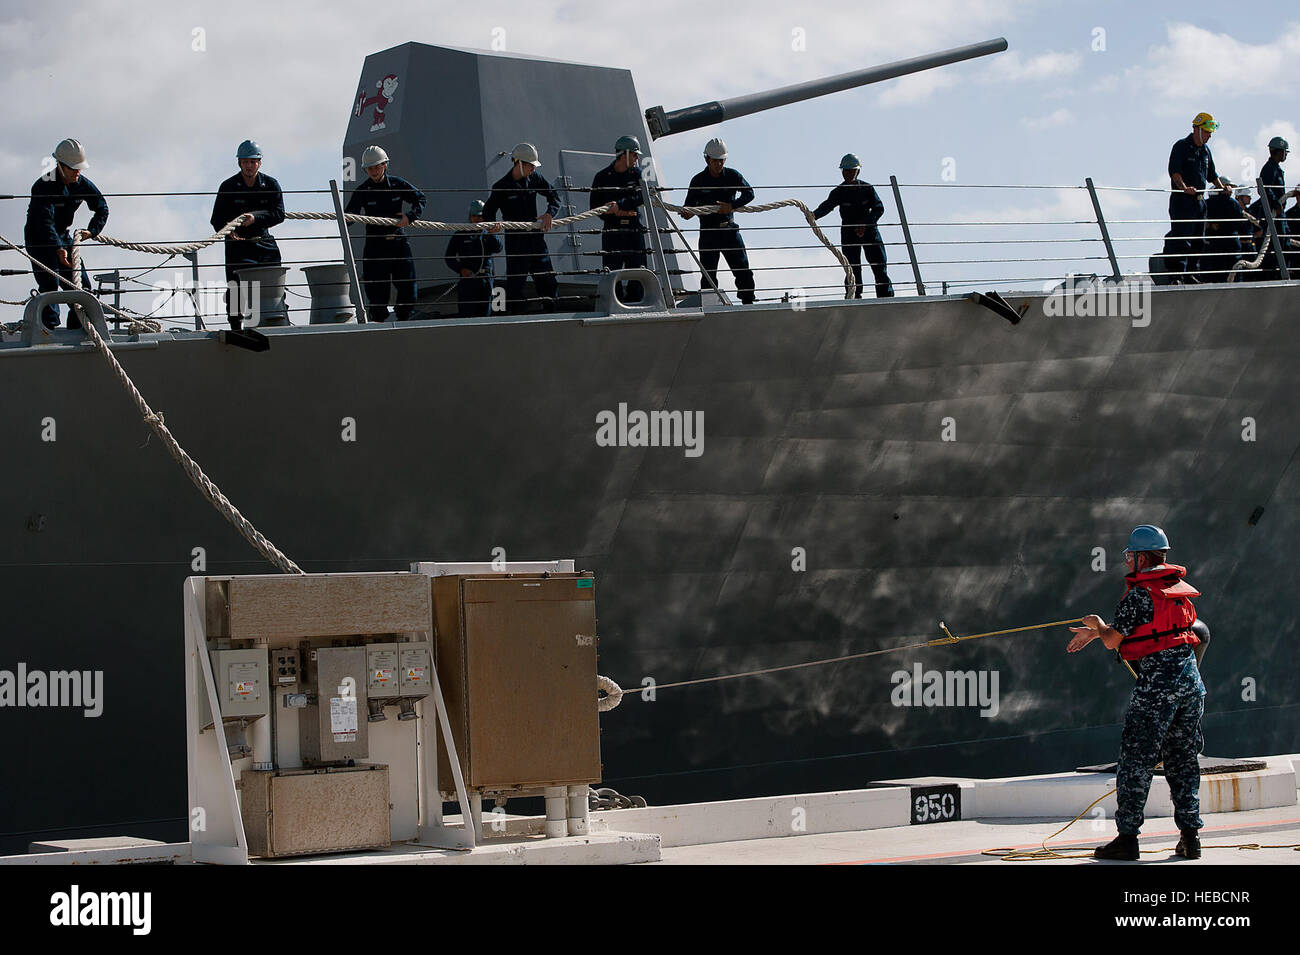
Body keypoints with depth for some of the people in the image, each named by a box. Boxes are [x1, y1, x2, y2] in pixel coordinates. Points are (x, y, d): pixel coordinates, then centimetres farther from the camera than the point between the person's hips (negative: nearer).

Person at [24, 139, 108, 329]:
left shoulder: (83, 184, -5)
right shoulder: (44, 186, -25)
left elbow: (102, 208, 11)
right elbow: (45, 222, -36)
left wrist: (92, 231, -6)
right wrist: (58, 249, -47)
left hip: (63, 236, 7)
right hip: (38, 239, -7)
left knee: (81, 284, 3)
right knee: (50, 284, -20)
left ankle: (76, 328, 12)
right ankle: (50, 326, -22)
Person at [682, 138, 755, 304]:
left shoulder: (732, 175, 1)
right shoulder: (698, 181, -1)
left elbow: (749, 193, -10)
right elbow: (688, 205, 0)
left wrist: (731, 206, -24)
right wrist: (687, 213, -25)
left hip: (730, 229, 1)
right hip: (708, 232, -1)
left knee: (743, 270, 1)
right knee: (708, 273, -1)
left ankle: (748, 303, 10)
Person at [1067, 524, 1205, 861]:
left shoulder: (1138, 596, -11)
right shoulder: (1180, 588, 13)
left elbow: (1112, 641, -3)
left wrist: (1098, 625, 20)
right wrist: (1094, 631, 29)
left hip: (1157, 684, -7)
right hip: (1191, 680, 7)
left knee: (1136, 761, -1)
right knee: (1183, 759, 12)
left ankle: (1127, 837, 0)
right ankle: (1190, 836, 10)